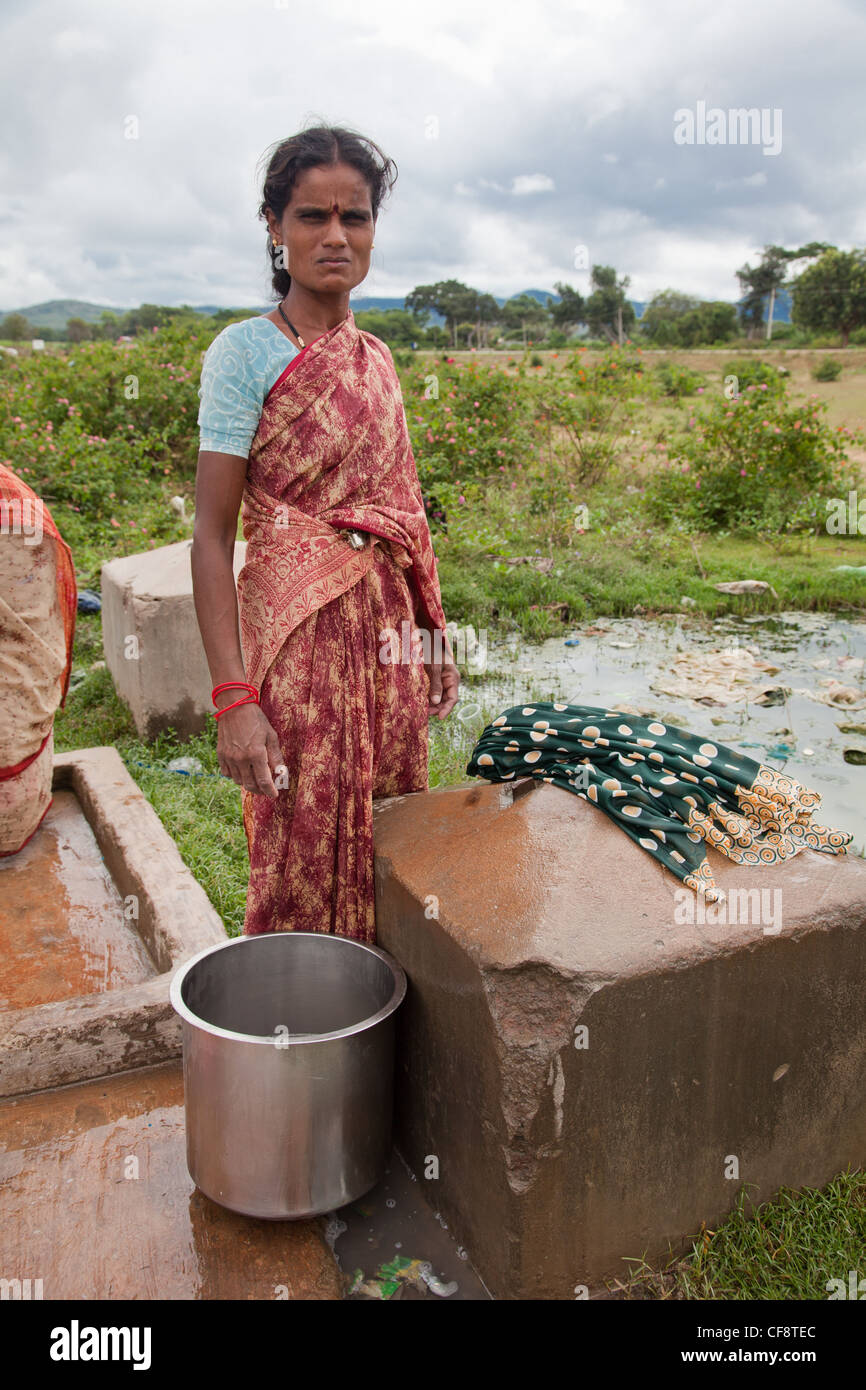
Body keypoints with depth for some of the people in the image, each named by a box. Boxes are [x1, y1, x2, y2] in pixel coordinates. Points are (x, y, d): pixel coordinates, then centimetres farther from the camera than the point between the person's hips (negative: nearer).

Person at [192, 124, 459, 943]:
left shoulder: (375, 359, 11)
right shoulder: (246, 352, -7)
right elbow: (212, 538, -12)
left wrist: (427, 642, 15)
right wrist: (233, 698, -20)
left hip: (387, 632, 6)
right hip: (300, 637, -6)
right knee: (307, 864, 2)